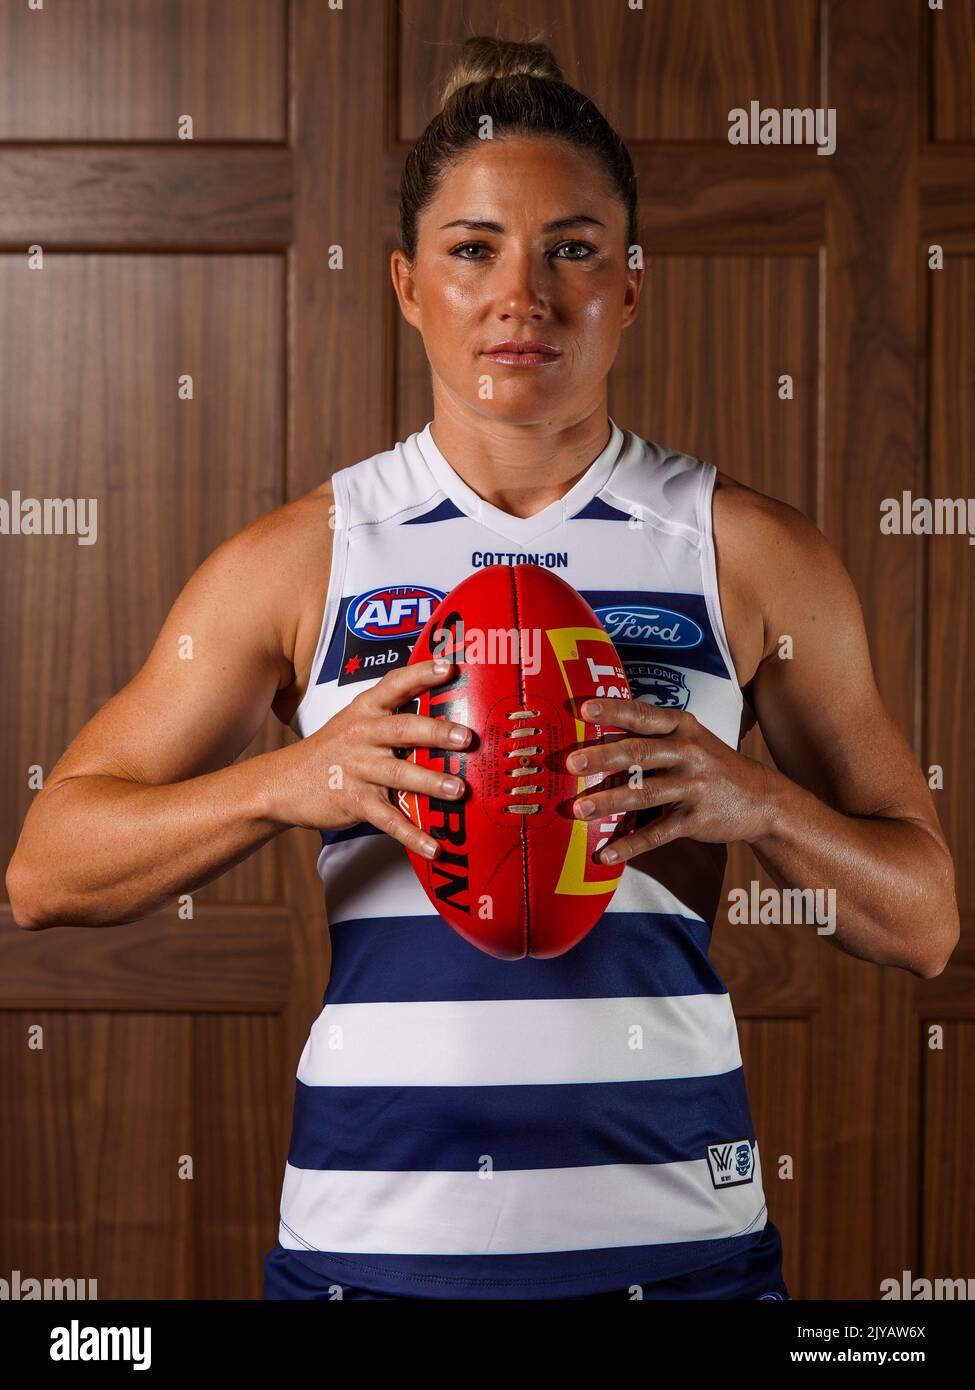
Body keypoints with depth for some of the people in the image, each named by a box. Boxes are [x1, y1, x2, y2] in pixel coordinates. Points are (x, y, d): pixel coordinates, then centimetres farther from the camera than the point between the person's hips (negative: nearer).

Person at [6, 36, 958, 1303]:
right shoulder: (298, 560, 2)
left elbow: (925, 923, 6)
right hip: (370, 1232, 0)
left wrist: (756, 804, -14)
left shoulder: (751, 555, 3)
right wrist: (289, 783, -15)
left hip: (668, 1232, 1)